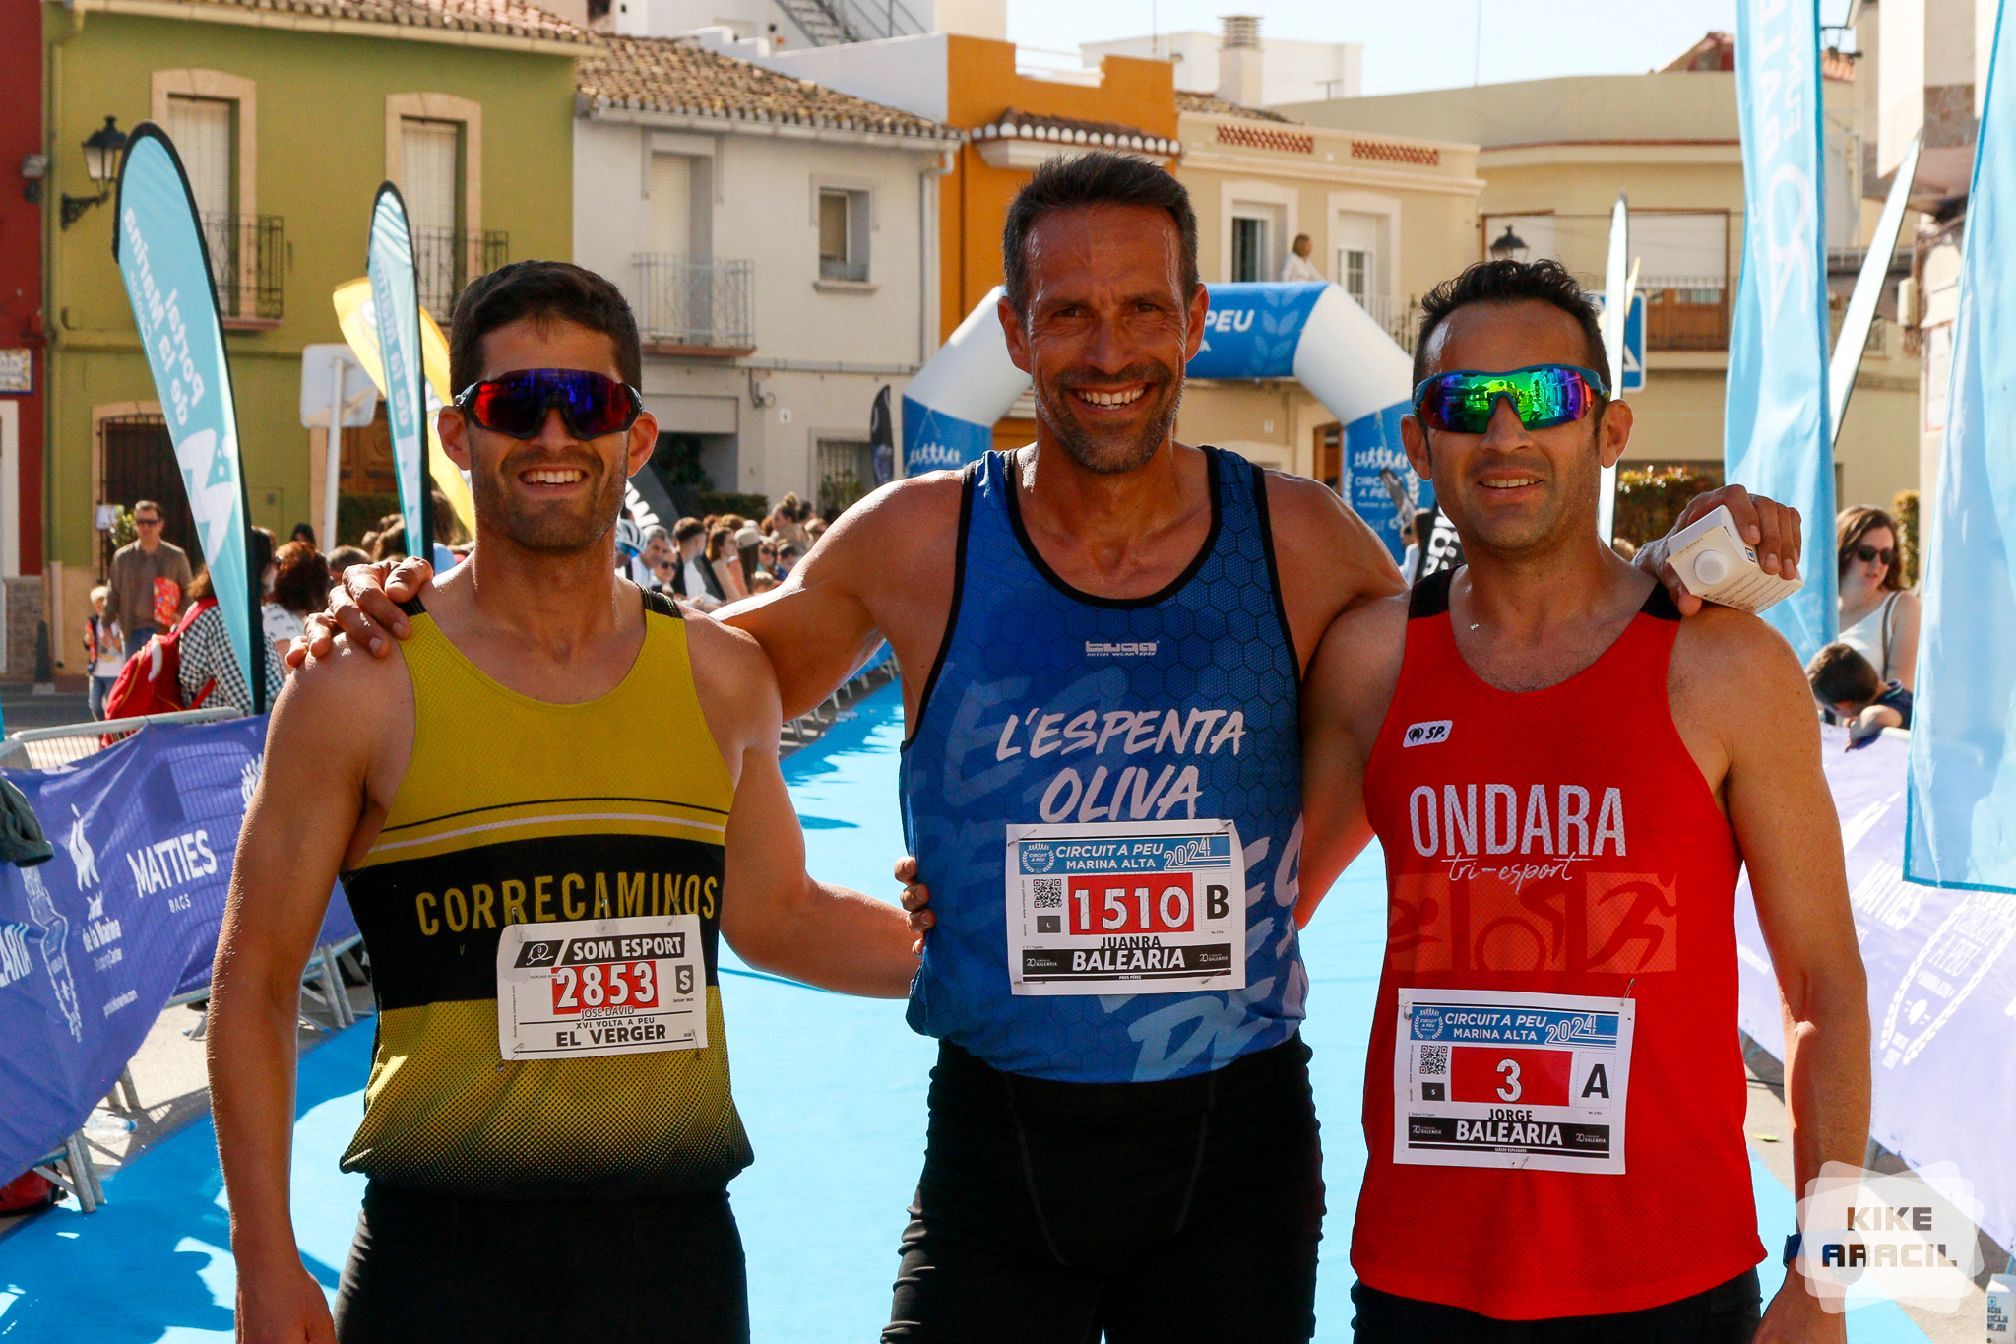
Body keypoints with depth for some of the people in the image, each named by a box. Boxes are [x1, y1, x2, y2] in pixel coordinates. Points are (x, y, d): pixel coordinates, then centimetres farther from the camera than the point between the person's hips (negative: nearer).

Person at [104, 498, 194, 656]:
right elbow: (112, 595, 11)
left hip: (164, 630, -2)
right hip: (133, 631, 2)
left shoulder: (176, 556, 4)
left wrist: (181, 615, -9)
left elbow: (188, 591, 9)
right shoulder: (122, 557, 7)